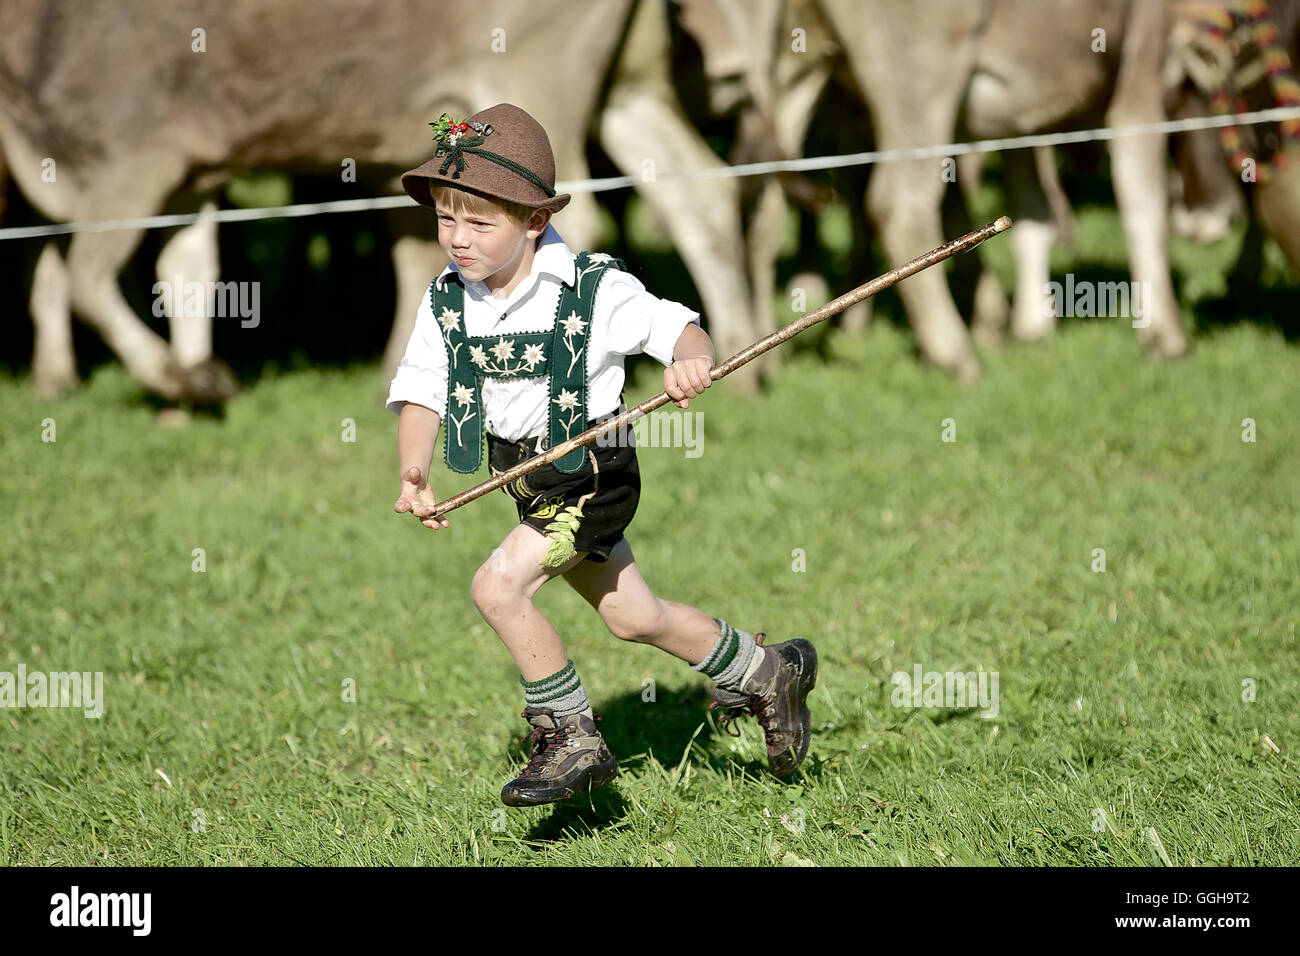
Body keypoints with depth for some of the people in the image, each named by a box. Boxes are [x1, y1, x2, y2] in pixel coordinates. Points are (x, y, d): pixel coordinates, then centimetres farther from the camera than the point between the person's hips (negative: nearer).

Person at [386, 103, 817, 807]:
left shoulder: (593, 290, -19)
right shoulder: (446, 304, -5)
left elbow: (678, 327, -15)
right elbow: (421, 396, -8)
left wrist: (691, 360, -39)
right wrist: (413, 474, -25)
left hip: (594, 473, -7)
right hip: (531, 482, 7)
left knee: (499, 583, -23)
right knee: (632, 618, 19)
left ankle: (569, 740, -8)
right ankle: (765, 674, 43)